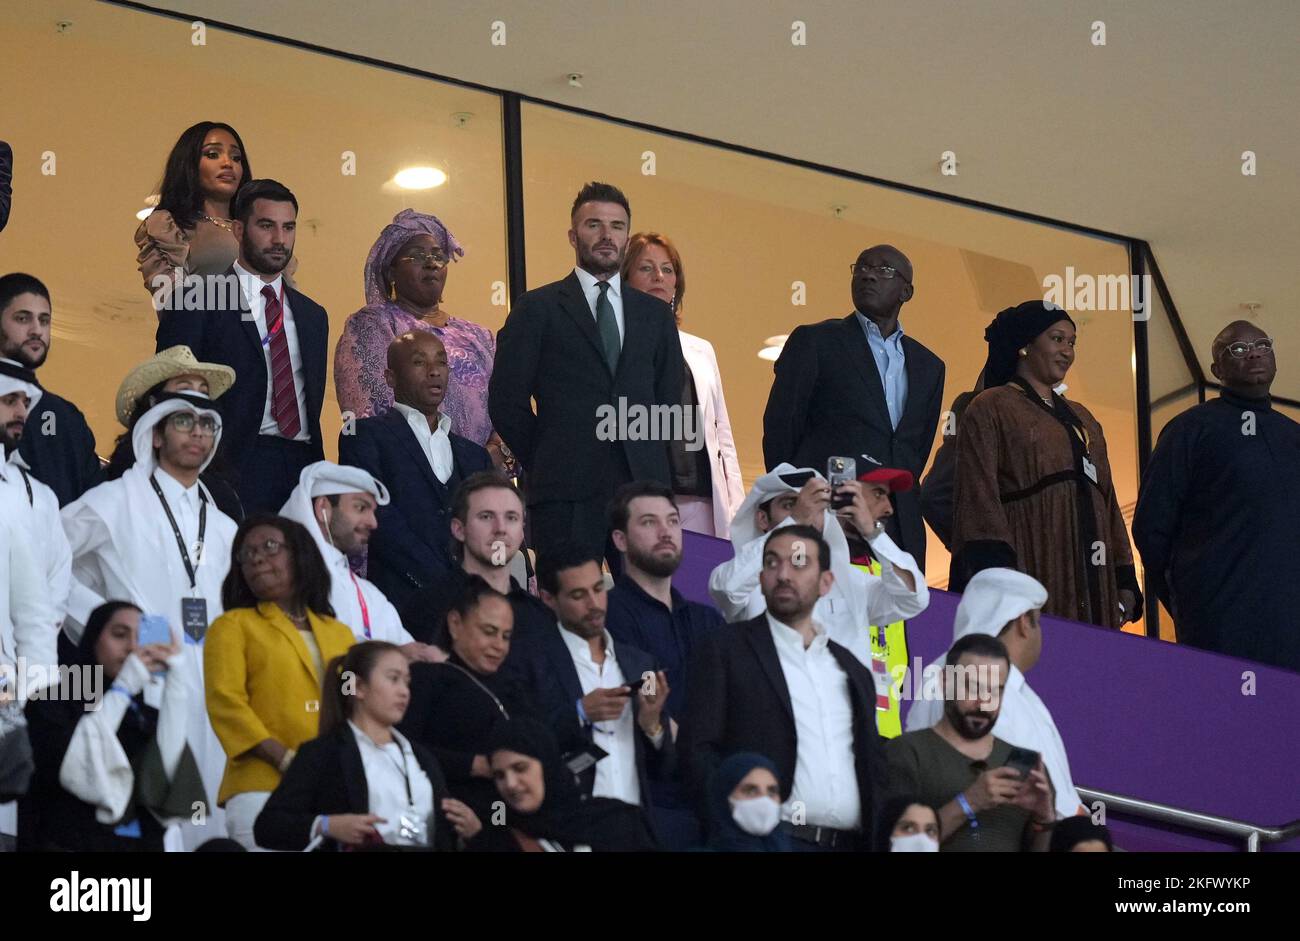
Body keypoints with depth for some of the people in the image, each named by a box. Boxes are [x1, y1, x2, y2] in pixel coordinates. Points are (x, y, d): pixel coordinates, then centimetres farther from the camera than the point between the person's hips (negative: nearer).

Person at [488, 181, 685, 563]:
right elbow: (506, 400, 3)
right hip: (567, 494, -3)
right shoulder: (537, 309, 6)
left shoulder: (655, 313, 18)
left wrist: (651, 467, 11)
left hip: (644, 485, 3)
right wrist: (548, 464, 3)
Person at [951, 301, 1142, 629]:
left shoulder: (1082, 418, 25)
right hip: (1029, 564, -6)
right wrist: (997, 573, -20)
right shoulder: (990, 409, 4)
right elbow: (979, 496, -7)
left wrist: (1125, 581, 11)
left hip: (1090, 579, 6)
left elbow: (1106, 500, 22)